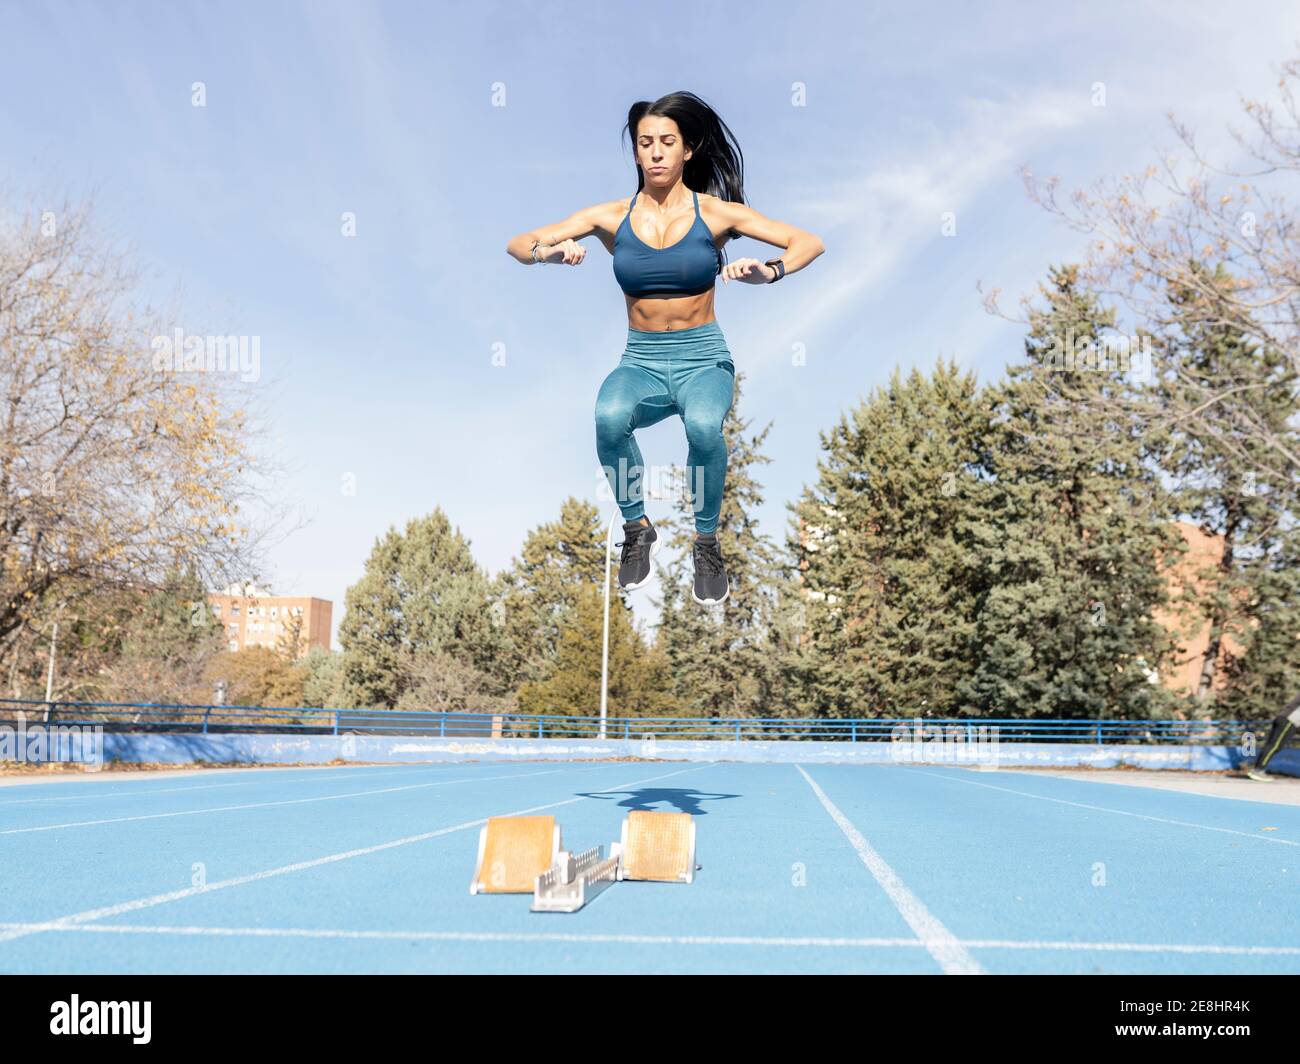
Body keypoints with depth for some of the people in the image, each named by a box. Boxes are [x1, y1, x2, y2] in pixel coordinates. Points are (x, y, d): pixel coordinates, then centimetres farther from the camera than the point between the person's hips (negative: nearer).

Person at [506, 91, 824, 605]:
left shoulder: (716, 212, 0)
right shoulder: (611, 216, 4)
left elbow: (811, 243, -4)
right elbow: (517, 244, 2)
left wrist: (770, 272, -25)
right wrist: (548, 252, -22)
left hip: (703, 358, -1)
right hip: (640, 363, 1)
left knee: (703, 425, -35)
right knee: (608, 417, -34)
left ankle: (707, 542, -8)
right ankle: (638, 530, -7)